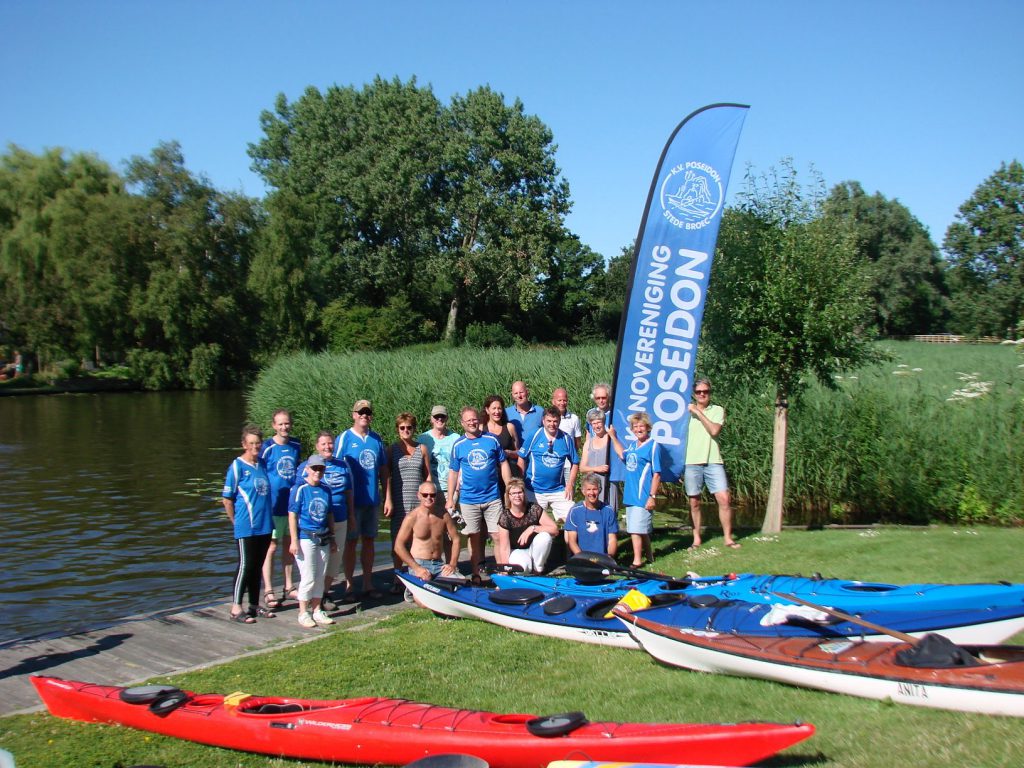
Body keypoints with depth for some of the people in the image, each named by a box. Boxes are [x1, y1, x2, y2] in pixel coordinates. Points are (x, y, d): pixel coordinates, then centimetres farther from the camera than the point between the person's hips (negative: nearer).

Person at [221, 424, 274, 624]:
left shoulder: (263, 464, 9)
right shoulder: (237, 466, -8)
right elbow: (227, 499, -6)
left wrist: (268, 518, 11)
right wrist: (236, 522, -3)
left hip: (264, 525, 6)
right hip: (246, 527, -6)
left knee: (257, 566, 13)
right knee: (245, 565, -3)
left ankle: (254, 605, 23)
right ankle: (236, 609, 5)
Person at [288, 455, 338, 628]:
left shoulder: (325, 490, 8)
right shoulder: (299, 489, -9)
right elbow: (292, 515, -10)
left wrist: (332, 537, 17)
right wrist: (294, 540, -14)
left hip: (323, 539, 6)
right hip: (305, 538, -6)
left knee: (320, 576, 11)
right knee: (308, 577, -3)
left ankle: (317, 610, 22)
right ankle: (303, 613, 10)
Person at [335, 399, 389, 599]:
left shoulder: (376, 439, 8)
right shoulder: (344, 438, -4)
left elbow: (384, 470, 12)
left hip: (373, 500, 4)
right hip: (353, 500, -4)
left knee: (369, 541, 10)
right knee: (351, 541, 3)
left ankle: (368, 584, 18)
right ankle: (349, 585, 12)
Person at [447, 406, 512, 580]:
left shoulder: (492, 440, 2)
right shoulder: (458, 445, 3)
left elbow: (503, 465, 7)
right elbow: (453, 473, 6)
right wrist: (450, 499, 3)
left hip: (493, 498, 0)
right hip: (469, 500, 0)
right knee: (475, 538, 6)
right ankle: (477, 574, 16)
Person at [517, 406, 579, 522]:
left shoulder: (566, 439, -1)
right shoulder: (534, 437, -6)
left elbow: (575, 463, 8)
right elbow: (522, 459, 1)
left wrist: (570, 484, -1)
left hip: (559, 491, 1)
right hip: (534, 490, -1)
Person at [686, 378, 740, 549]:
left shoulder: (717, 410, 5)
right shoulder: (688, 411, 9)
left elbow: (714, 430, -13)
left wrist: (698, 412, -9)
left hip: (713, 463, -1)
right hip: (691, 463, 1)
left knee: (724, 499, -8)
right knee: (694, 503, 6)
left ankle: (728, 538, 3)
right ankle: (696, 539, 16)